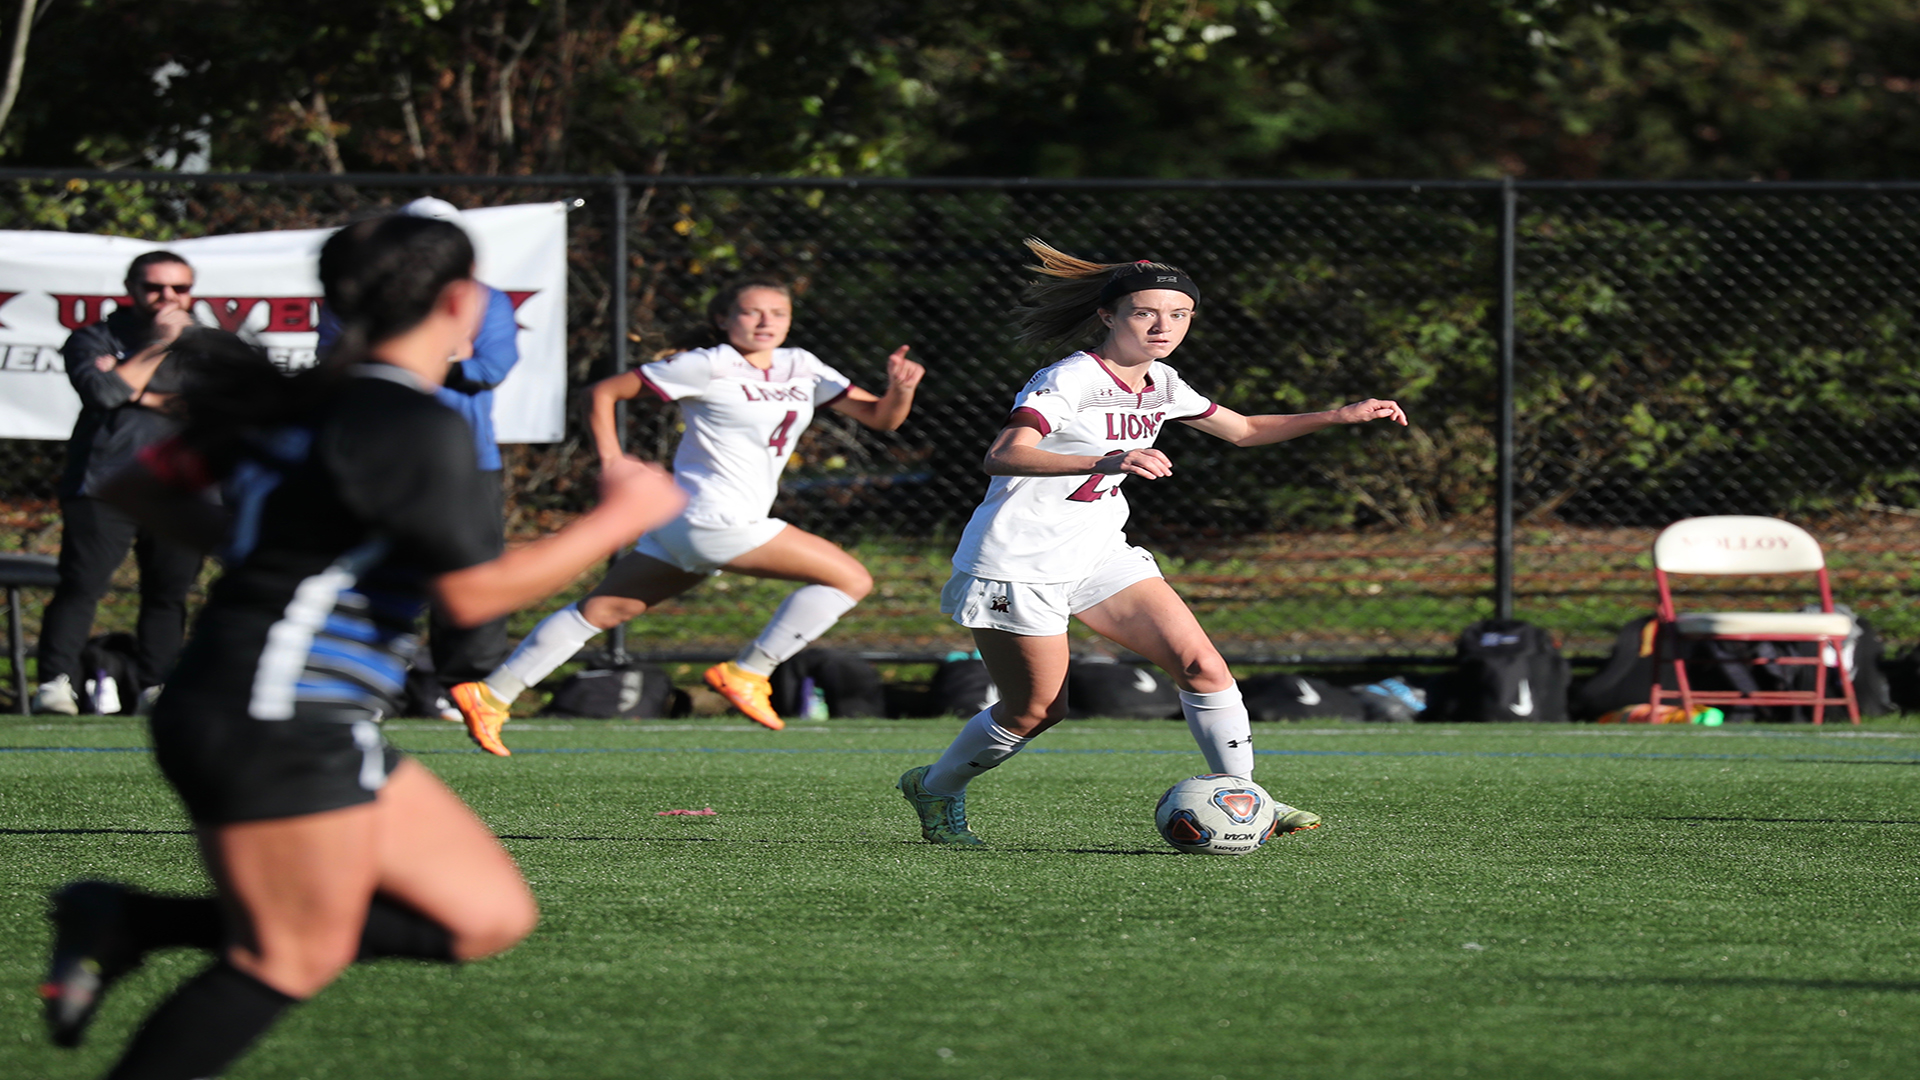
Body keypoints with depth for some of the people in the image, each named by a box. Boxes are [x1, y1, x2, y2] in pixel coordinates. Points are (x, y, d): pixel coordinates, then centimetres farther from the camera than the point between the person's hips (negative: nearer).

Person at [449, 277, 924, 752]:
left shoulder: (801, 369, 13)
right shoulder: (709, 367, -7)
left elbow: (881, 418, 10)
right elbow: (605, 391, -2)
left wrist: (899, 389, -11)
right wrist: (611, 459, -9)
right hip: (711, 520, -8)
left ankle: (491, 695, 12)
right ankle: (747, 673, -4)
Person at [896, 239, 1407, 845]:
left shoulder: (1160, 385, 5)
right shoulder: (1071, 381, -21)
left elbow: (1242, 431, 20)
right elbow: (1002, 456, -37)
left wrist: (1343, 416, 9)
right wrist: (1105, 462, -52)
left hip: (1098, 555, 7)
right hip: (1018, 562, -7)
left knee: (1201, 665, -8)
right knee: (1036, 710, 1)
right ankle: (933, 789, 26)